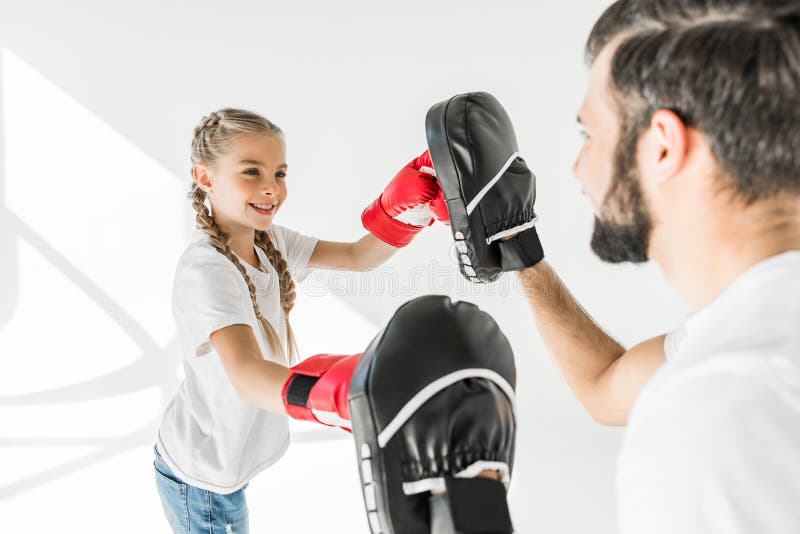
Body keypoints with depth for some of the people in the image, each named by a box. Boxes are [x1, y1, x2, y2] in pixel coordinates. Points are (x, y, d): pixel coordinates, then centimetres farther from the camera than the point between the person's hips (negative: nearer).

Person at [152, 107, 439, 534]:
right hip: (201, 481, -8)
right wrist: (342, 398, -66)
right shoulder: (205, 271, -32)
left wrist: (407, 204, -25)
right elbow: (245, 374, -47)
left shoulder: (269, 241, -6)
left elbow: (357, 257, -5)